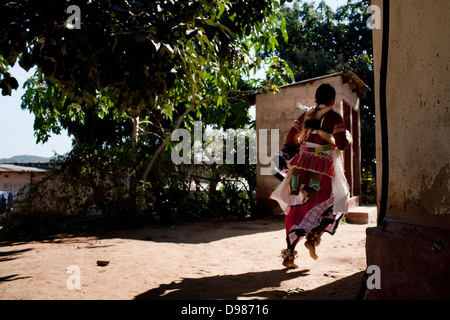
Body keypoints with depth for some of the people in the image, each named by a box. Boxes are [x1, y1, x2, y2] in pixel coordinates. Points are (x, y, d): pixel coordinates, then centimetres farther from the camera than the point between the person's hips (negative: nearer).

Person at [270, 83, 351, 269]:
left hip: (302, 165, 5)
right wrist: (347, 137, 11)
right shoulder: (334, 117, -1)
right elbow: (342, 144, -9)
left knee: (298, 210, 11)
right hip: (322, 169, -5)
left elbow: (290, 141, 13)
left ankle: (288, 255, 8)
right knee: (334, 206, 16)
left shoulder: (306, 116, 14)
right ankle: (313, 237, -5)